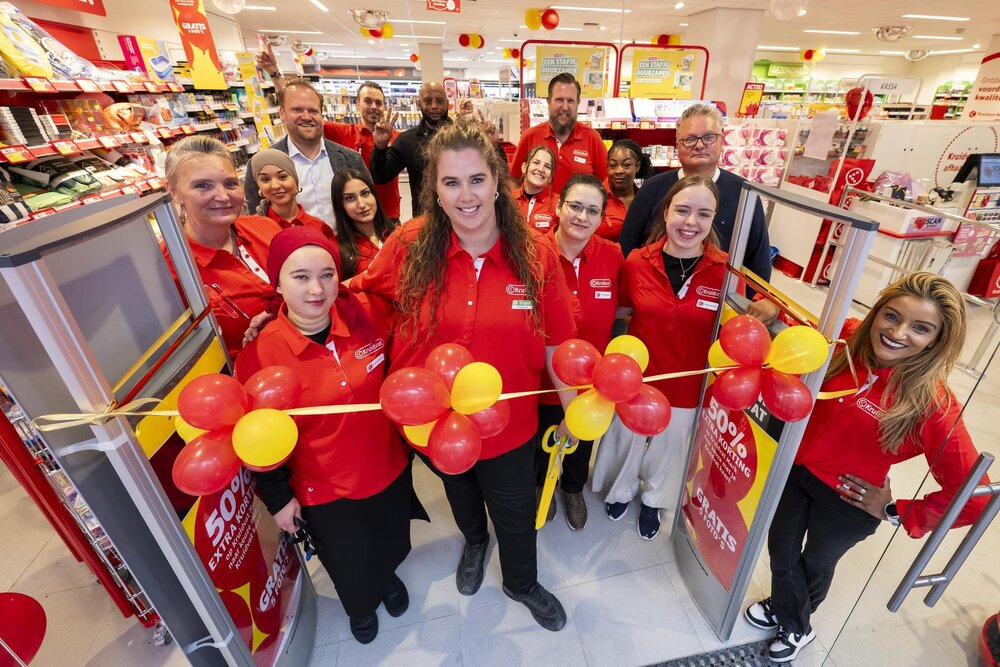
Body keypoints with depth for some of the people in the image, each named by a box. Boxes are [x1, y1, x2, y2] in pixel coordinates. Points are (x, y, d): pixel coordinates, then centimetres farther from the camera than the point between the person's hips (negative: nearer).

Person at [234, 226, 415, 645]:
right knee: (351, 568, 23)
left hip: (389, 467, 3)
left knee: (392, 546, 27)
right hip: (324, 492, -2)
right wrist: (277, 498, -2)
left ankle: (388, 577, 64)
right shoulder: (260, 354, -21)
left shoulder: (364, 317, -16)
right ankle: (361, 606, 59)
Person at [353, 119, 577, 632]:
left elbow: (555, 345, -9)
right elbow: (357, 299, 1)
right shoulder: (408, 247, -17)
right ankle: (474, 542, 71)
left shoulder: (536, 254, -17)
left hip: (510, 424, 0)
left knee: (516, 513, 24)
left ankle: (521, 583, 61)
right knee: (460, 492, 33)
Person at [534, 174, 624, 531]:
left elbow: (618, 308, 3)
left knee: (583, 440, 28)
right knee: (542, 438, 25)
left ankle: (574, 489, 60)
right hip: (543, 376, -2)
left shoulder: (612, 255, -11)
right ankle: (542, 484, 60)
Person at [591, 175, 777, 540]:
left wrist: (767, 310, -25)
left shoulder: (726, 270, -17)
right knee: (627, 439, 24)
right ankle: (621, 489, 56)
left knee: (669, 448, 24)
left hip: (687, 386, 0)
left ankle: (653, 501, 56)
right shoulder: (637, 262, -14)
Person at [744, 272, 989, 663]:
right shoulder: (847, 338, -17)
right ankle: (784, 610, 57)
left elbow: (972, 498, -18)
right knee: (781, 549, 23)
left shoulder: (933, 404, -25)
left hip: (846, 500, -3)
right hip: (796, 468, 3)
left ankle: (796, 626, 58)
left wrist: (896, 512, -10)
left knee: (816, 564, 25)